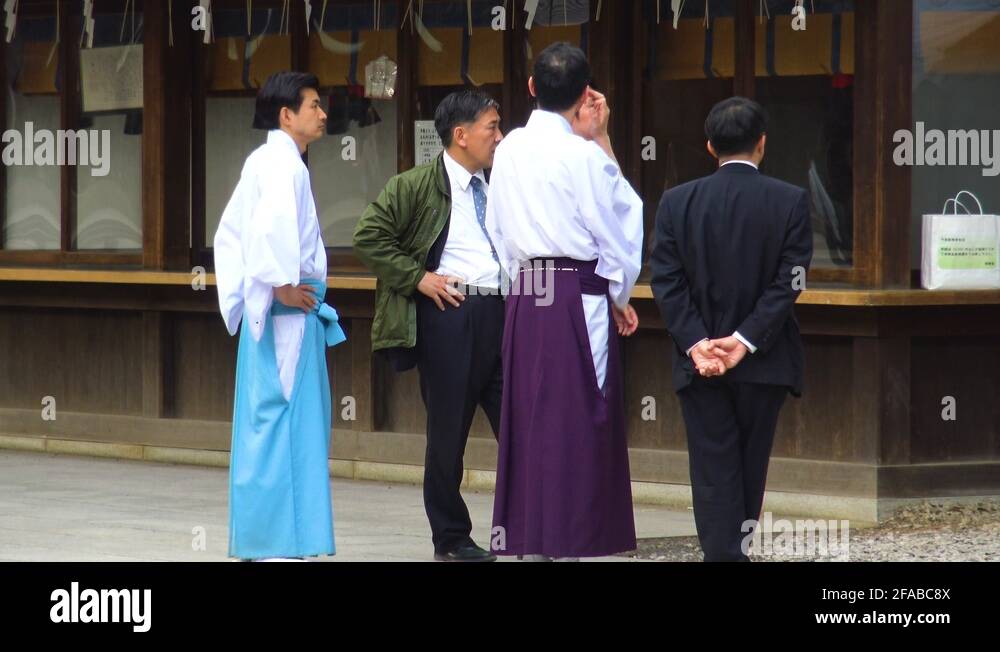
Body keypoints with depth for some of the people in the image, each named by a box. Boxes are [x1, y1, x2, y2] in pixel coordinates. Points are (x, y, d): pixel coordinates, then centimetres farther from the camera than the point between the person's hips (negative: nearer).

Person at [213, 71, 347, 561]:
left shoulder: (261, 162, 17)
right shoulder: (283, 163, -13)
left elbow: (230, 233, 22)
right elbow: (273, 224, -29)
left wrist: (240, 292, 18)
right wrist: (281, 285, -20)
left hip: (265, 312, 10)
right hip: (288, 314, -10)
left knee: (263, 425, 12)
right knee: (285, 424, -9)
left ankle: (256, 540, 17)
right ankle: (280, 543, -10)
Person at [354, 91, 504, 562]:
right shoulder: (416, 187, -3)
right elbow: (369, 236, -9)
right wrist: (417, 278, -11)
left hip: (502, 312, 5)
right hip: (448, 315, -5)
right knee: (448, 432, 2)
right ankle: (450, 537, 13)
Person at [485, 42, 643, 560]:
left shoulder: (509, 150, 8)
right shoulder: (583, 155, -11)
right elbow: (619, 222, -5)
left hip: (524, 297, 6)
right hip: (578, 297, -6)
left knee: (528, 417, 10)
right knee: (576, 421, -2)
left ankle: (524, 538, 13)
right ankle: (566, 540, -2)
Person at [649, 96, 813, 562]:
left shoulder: (677, 202, -1)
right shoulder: (791, 201, -5)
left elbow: (666, 280, -6)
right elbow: (788, 281, -11)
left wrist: (696, 344, -8)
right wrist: (745, 341, -11)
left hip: (699, 362, 0)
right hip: (763, 364, 0)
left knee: (714, 472, 2)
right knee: (750, 468, 14)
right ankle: (738, 547, 22)